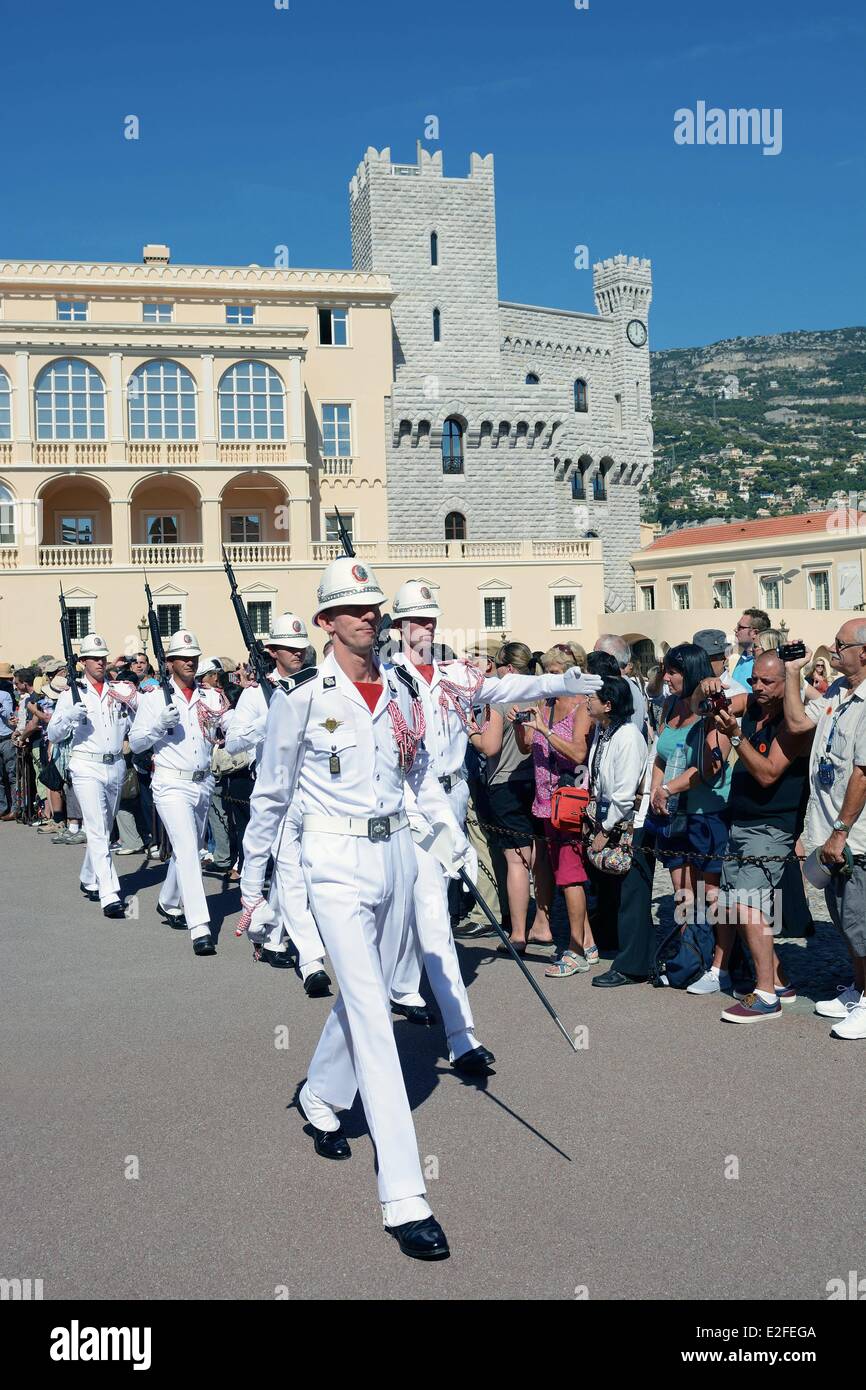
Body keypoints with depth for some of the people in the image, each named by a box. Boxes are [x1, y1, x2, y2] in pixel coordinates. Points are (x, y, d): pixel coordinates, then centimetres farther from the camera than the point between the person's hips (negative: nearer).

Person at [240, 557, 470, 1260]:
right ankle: (405, 1199, -8)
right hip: (337, 859, -6)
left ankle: (321, 1099, 47)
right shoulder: (303, 696, -9)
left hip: (396, 852, 6)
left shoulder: (402, 687, 6)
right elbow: (271, 795, -2)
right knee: (372, 1013, -10)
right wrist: (252, 887, 2)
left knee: (369, 995, 18)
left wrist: (451, 831, 6)